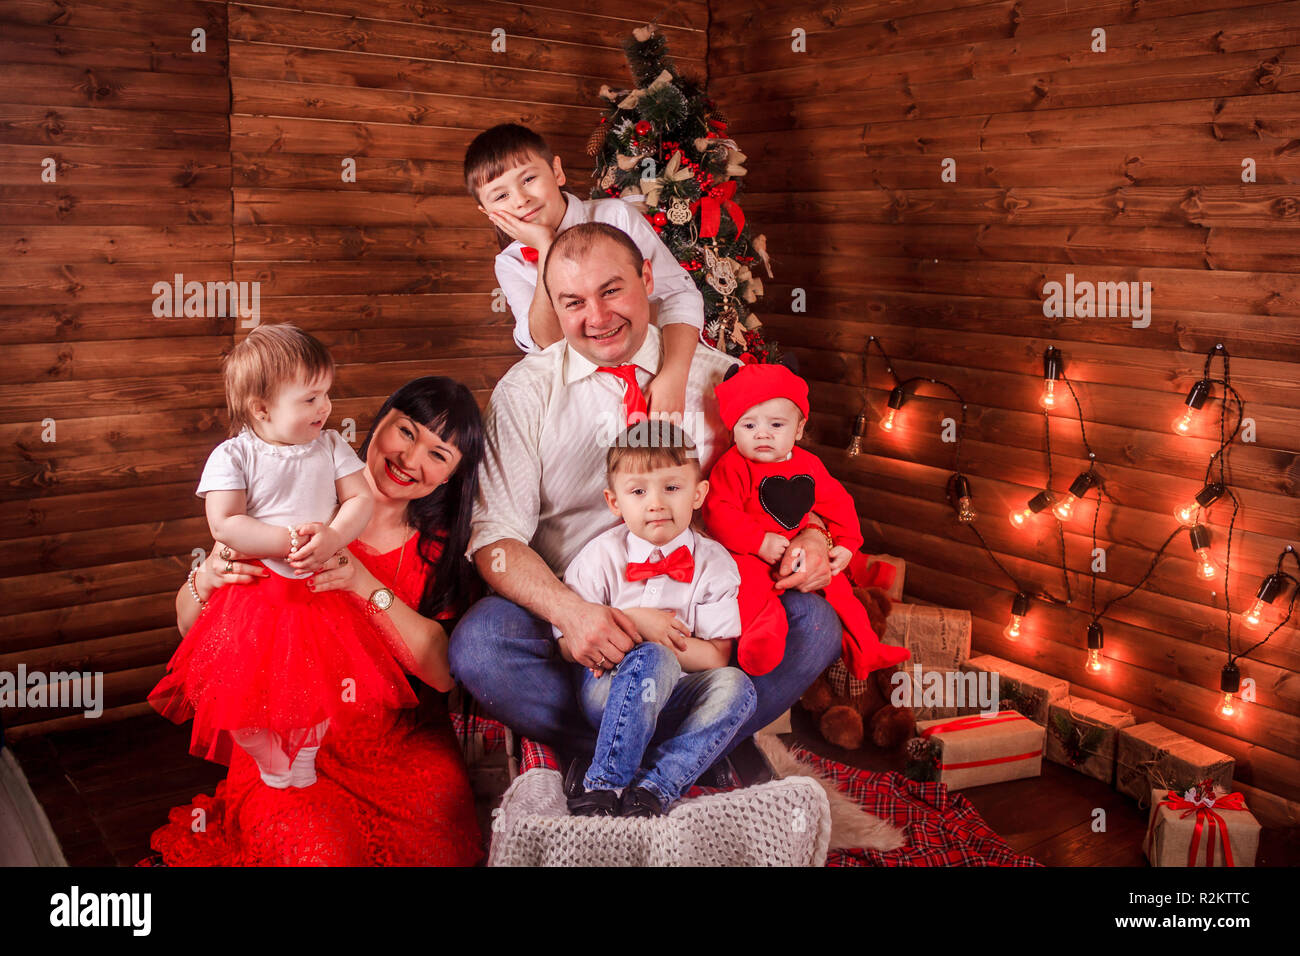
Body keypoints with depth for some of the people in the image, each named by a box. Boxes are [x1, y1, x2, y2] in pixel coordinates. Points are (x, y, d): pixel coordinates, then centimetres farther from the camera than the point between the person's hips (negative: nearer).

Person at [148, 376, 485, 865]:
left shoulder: (442, 546, 4)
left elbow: (444, 671, -12)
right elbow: (189, 626, 0)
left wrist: (365, 583, -24)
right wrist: (206, 580, -24)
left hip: (403, 742, 3)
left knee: (436, 842, -22)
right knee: (321, 849, -27)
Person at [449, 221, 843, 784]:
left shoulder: (717, 377, 5)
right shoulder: (524, 392, 1)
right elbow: (496, 536, -5)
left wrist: (809, 536, -13)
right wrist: (567, 610, -25)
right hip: (571, 610, 0)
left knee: (815, 622, -24)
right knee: (477, 643, -30)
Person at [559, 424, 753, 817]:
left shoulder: (714, 563, 1)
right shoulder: (601, 556, -1)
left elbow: (716, 657, -5)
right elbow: (569, 643, -3)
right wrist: (632, 622, -18)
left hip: (670, 698, 2)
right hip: (607, 692, -2)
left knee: (735, 685, -27)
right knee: (652, 659, -34)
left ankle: (656, 786, -33)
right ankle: (605, 783, -30)